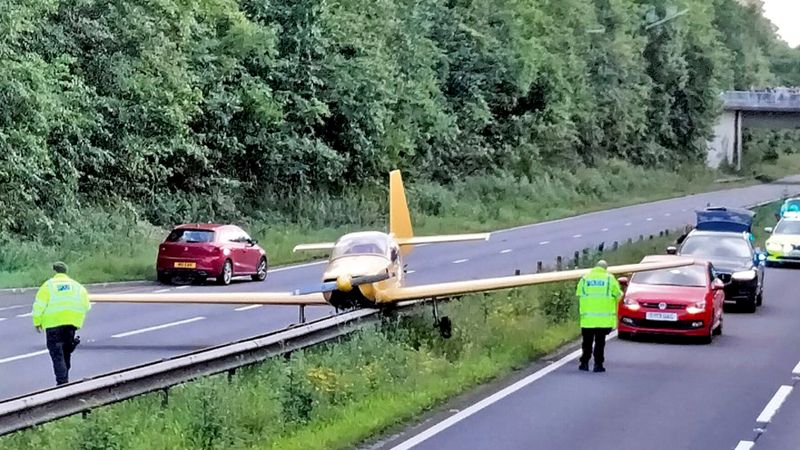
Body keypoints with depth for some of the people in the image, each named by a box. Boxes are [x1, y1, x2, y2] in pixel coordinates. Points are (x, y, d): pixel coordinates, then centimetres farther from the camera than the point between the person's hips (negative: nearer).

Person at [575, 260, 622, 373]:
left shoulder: (585, 278, 5)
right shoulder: (610, 279, -1)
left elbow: (579, 295, 7)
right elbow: (618, 295, 2)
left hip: (587, 317, 2)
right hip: (604, 318, -2)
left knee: (587, 341, 11)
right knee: (600, 342, 2)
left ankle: (584, 363, 12)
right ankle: (598, 364, 1)